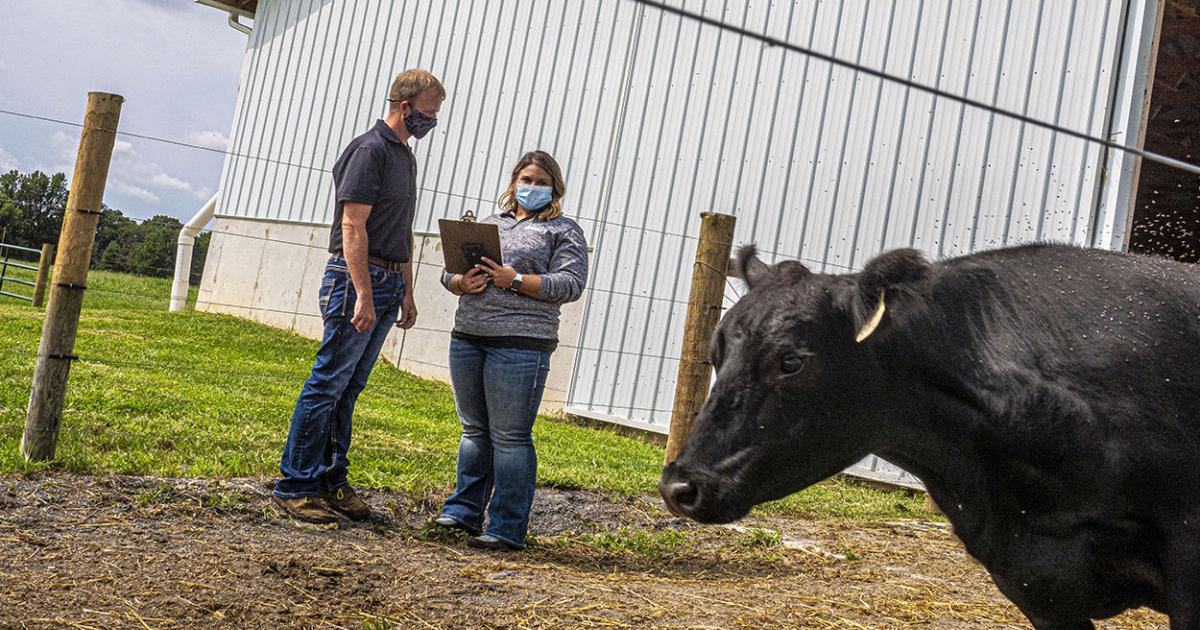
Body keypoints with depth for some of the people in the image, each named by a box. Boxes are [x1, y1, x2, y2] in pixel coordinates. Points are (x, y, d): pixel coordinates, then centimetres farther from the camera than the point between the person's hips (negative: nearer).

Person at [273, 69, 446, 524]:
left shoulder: (406, 157, 19)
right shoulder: (370, 149, -9)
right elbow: (353, 226, -17)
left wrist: (406, 293, 20)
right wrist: (364, 295, -21)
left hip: (387, 284, 9)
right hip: (356, 279, -9)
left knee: (348, 388, 11)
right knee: (328, 383, -5)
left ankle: (331, 481, 18)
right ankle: (295, 486, 1)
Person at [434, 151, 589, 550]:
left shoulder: (564, 231, 5)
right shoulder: (489, 223, 21)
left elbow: (571, 284, -7)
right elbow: (449, 269, 19)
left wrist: (515, 281, -14)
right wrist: (462, 282, -5)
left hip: (520, 344, -5)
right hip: (467, 337, 6)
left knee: (510, 437, -5)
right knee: (474, 429, 13)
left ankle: (508, 529, -1)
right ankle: (464, 510, 23)